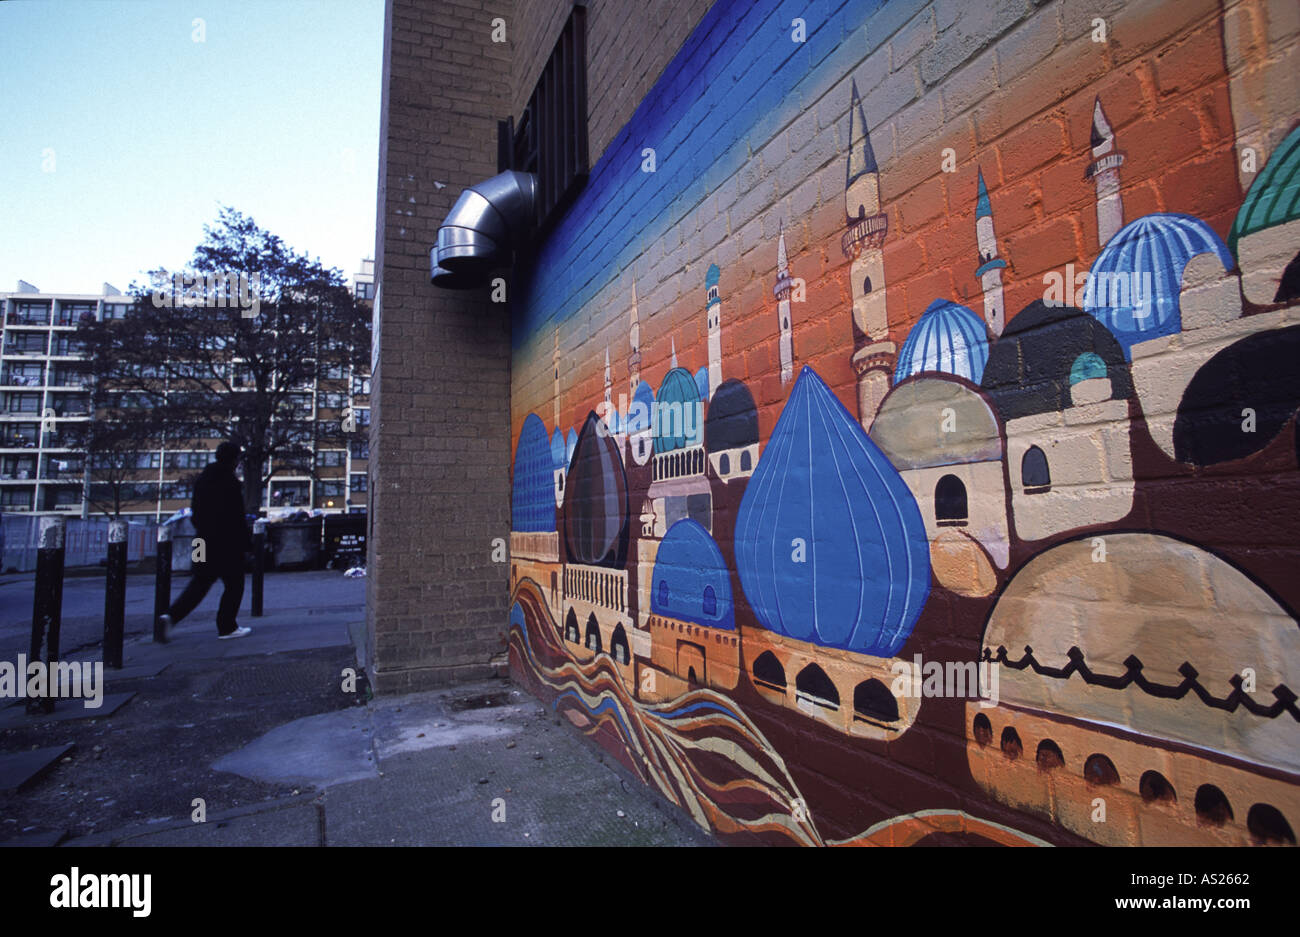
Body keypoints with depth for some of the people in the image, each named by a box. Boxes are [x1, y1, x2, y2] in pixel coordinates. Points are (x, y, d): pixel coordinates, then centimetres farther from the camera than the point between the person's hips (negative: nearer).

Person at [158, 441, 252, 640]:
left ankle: (172, 616, 2)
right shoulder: (230, 482, -15)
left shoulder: (202, 477, 10)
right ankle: (227, 627, 10)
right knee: (234, 585, 5)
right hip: (227, 544, -7)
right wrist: (247, 543, -9)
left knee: (200, 583, 16)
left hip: (205, 542, 8)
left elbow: (195, 511, 16)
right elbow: (237, 518, -16)